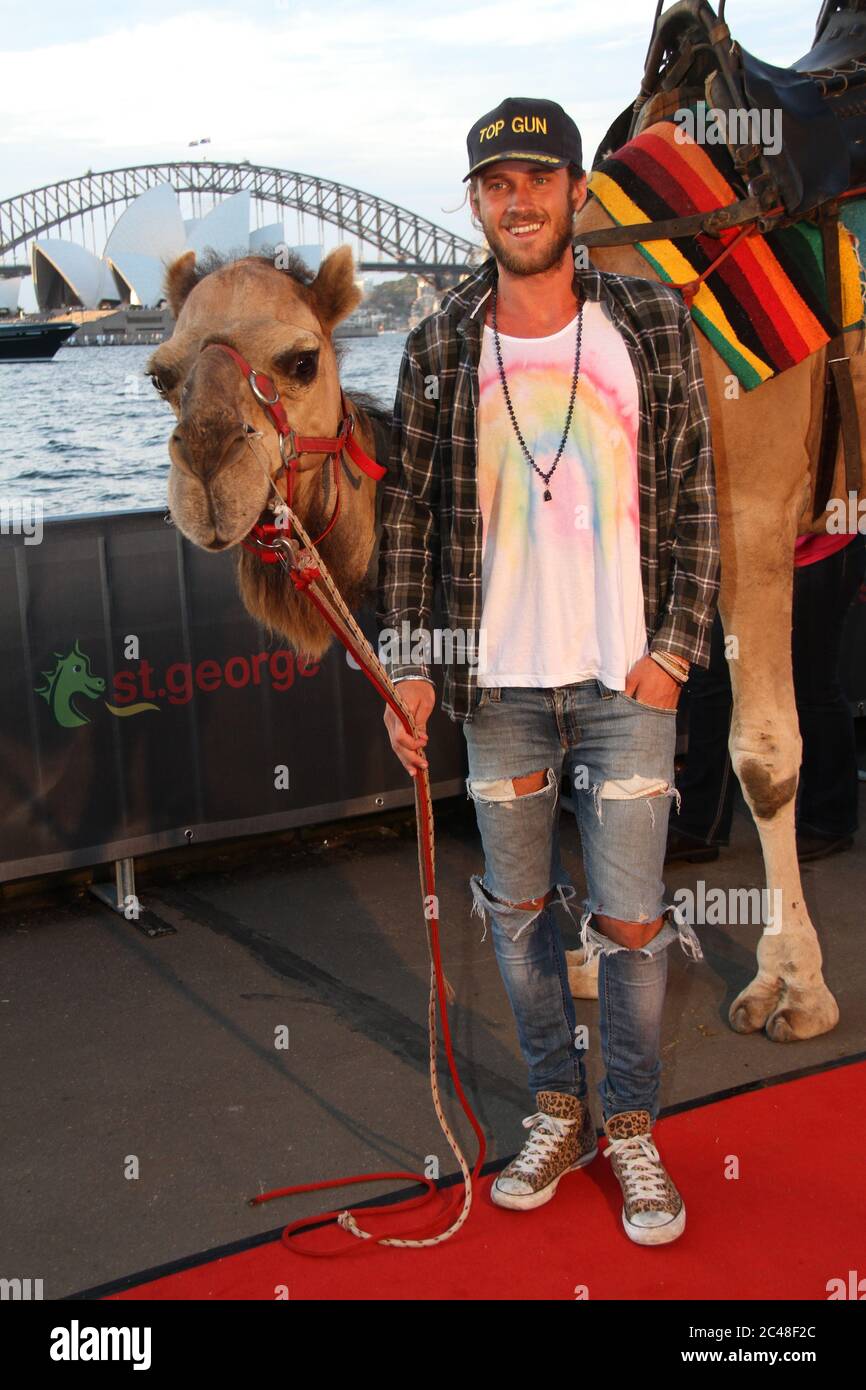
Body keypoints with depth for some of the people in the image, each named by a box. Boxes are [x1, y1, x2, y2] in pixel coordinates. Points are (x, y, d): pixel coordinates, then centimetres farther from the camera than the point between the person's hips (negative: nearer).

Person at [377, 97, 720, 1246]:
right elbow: (409, 509, 5)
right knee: (518, 909, 12)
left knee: (630, 923, 2)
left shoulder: (653, 324, 0)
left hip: (626, 678, -1)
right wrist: (409, 665, 0)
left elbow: (696, 495, 2)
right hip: (497, 684, 2)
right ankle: (558, 1113, 31)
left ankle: (633, 1129, 24)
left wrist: (676, 648, -5)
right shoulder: (441, 348, 2)